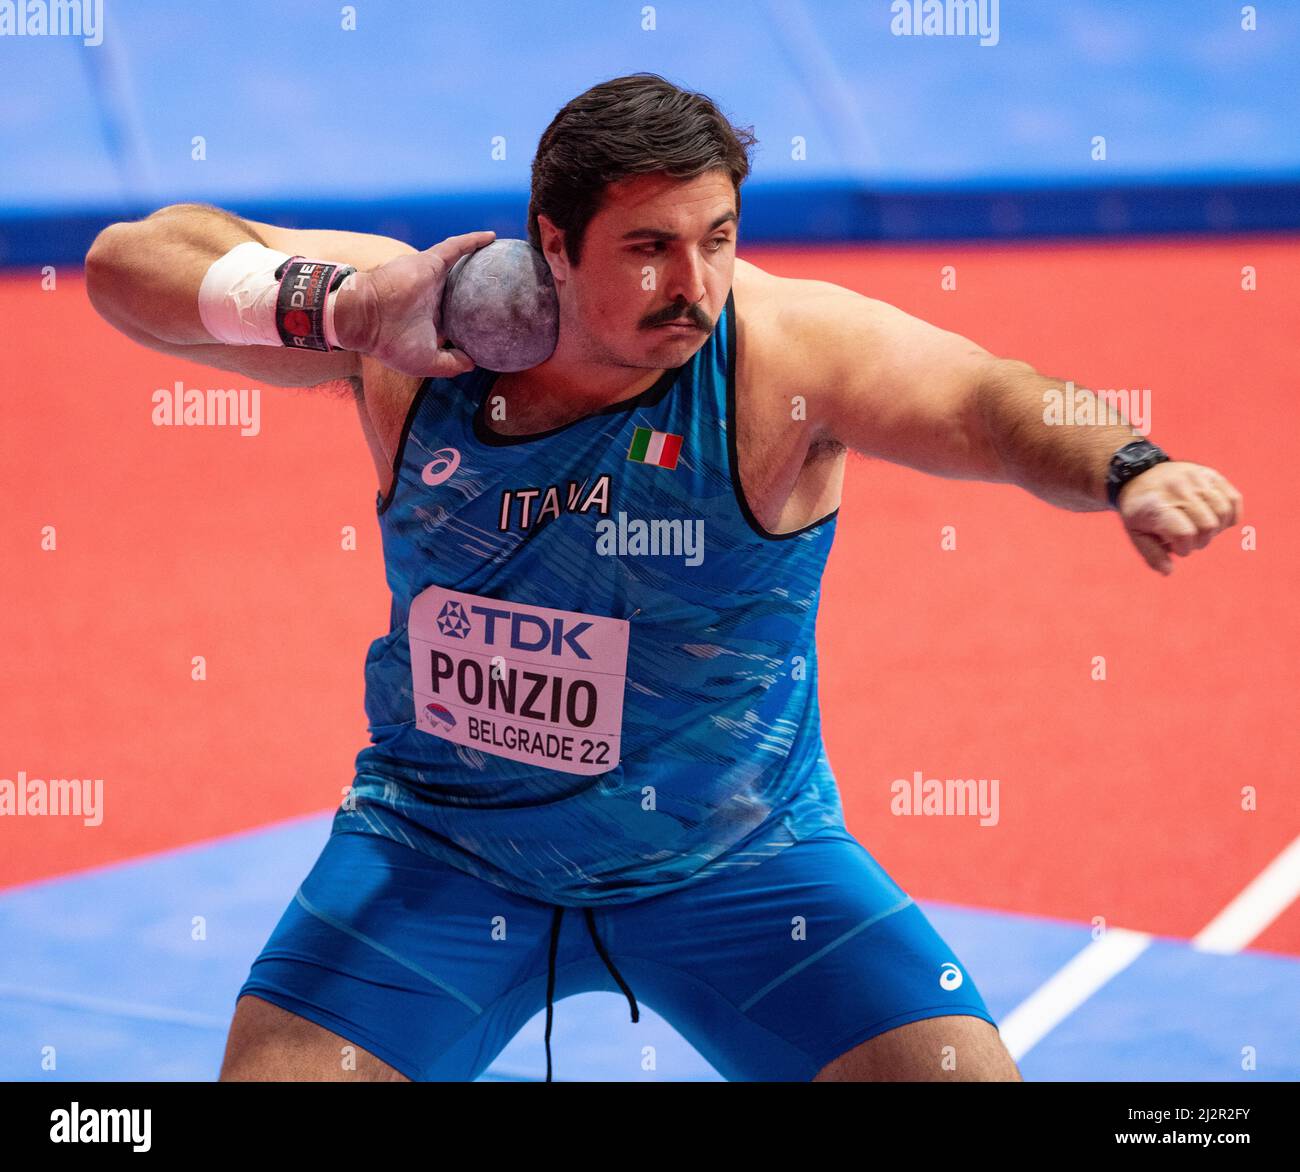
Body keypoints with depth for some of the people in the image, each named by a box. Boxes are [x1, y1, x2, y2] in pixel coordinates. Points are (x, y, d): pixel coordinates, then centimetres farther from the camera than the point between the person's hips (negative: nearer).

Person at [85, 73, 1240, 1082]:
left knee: (957, 1064, -11)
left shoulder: (782, 348, -20)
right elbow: (130, 262, -13)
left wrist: (1126, 469, -56)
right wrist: (345, 310, -31)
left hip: (736, 857, -1)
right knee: (273, 1062, -9)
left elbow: (987, 404, -34)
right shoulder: (419, 325, -15)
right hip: (442, 841, 1)